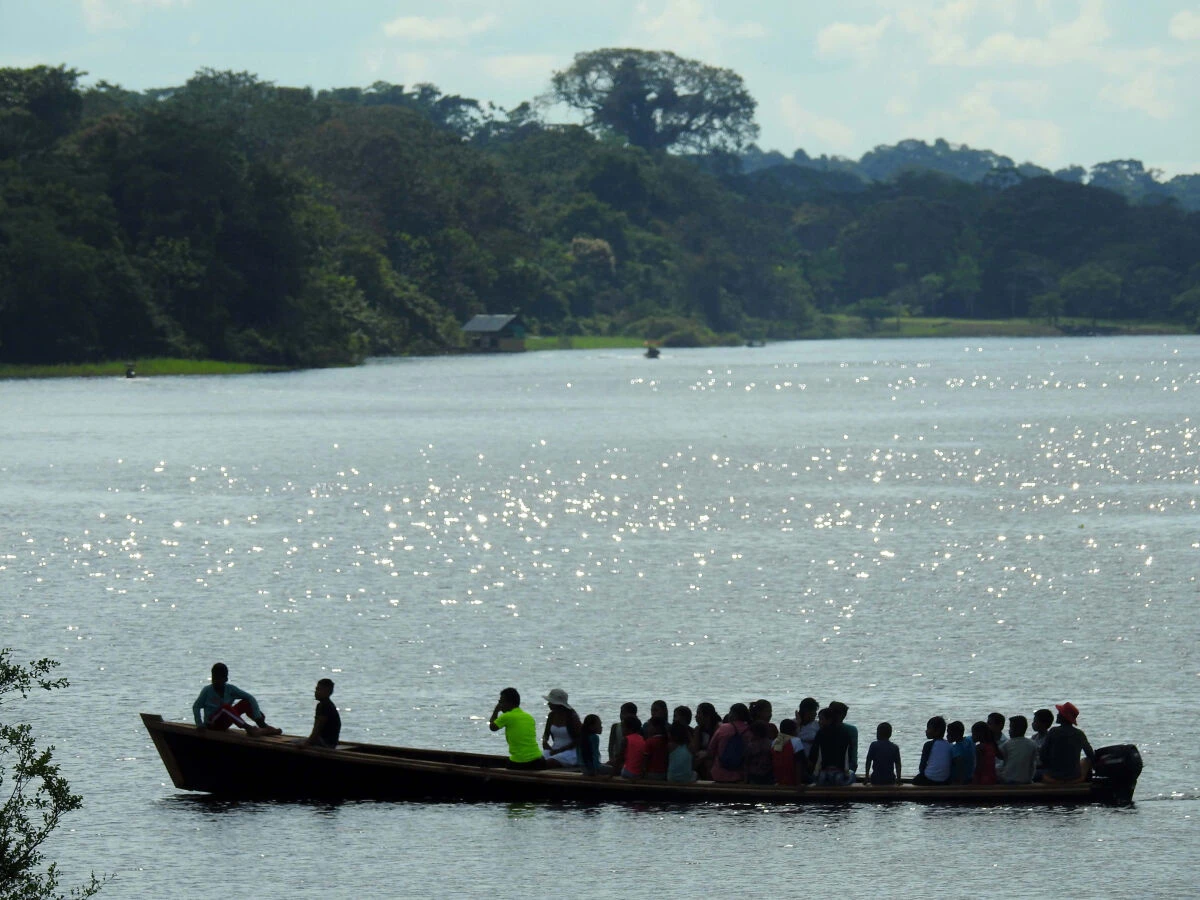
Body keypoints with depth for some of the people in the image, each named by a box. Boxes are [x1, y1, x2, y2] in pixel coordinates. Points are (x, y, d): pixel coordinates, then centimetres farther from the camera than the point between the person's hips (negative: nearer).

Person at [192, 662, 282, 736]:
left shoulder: (230, 689, -3)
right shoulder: (207, 690, -8)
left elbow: (250, 698, -8)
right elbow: (196, 707, -4)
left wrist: (258, 717, -19)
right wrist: (200, 724, -15)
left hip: (225, 723, 4)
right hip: (212, 723, -4)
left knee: (246, 703, -11)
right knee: (225, 706, -34)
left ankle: (264, 726, -21)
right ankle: (248, 728, -48)